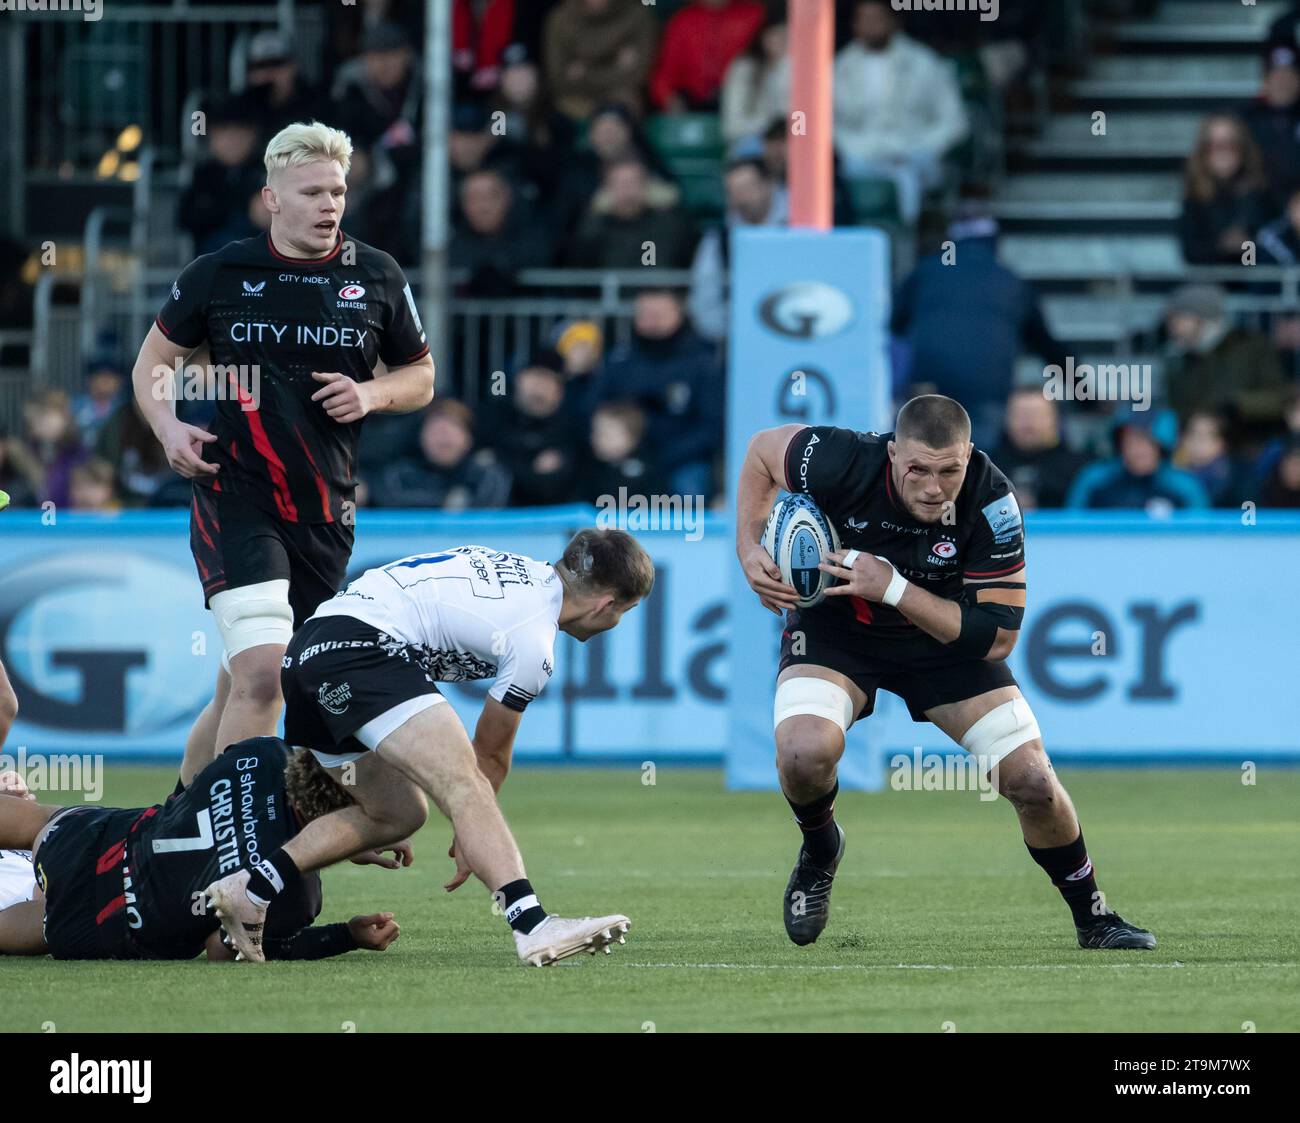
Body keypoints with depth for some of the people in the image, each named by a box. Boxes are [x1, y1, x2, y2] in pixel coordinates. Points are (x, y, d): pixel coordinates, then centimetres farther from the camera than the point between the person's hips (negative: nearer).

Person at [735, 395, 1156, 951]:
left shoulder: (990, 503, -29)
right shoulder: (841, 461, -30)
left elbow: (996, 637, -26)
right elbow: (761, 450, -7)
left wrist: (893, 589, -35)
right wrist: (749, 549, -19)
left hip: (944, 633, 1)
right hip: (833, 625, -1)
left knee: (1032, 779, -9)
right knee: (804, 753, -30)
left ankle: (1093, 917, 19)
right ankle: (819, 849, 7)